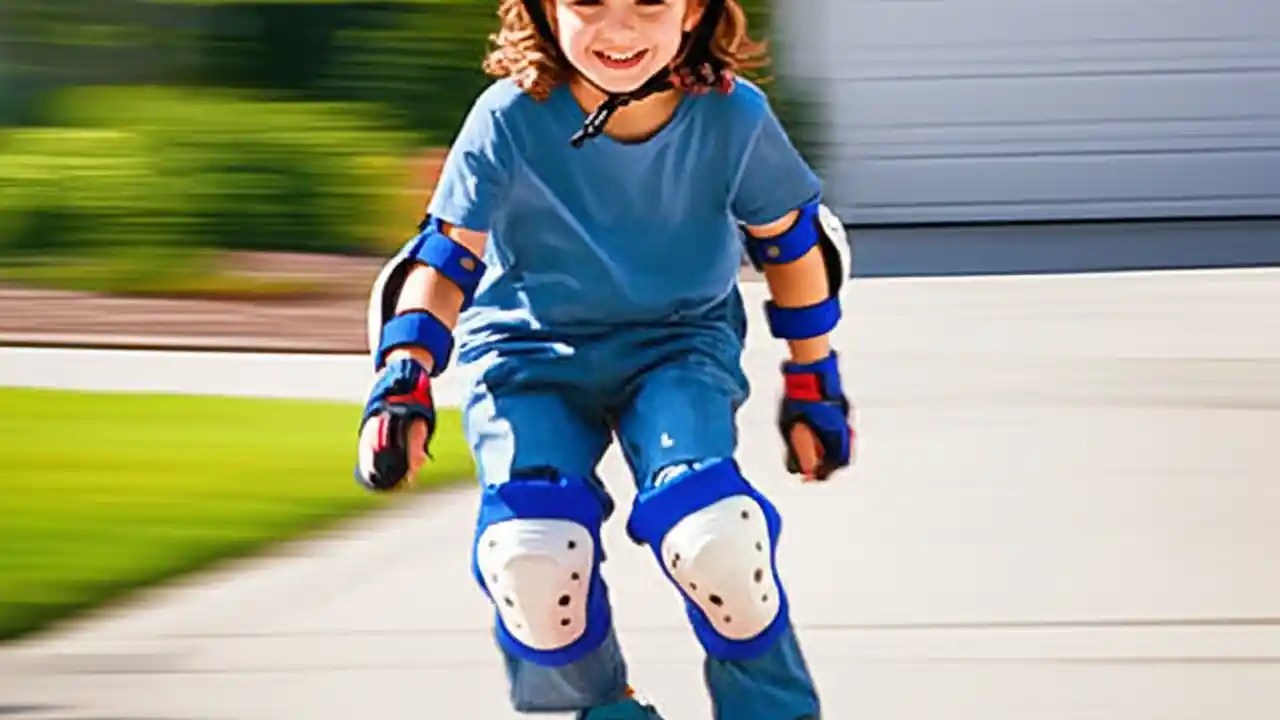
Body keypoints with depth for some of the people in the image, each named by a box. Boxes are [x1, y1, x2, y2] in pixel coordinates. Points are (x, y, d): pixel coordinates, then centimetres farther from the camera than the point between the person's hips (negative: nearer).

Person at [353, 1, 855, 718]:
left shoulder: (733, 116, -16)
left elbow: (789, 241, 2)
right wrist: (405, 378, -23)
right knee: (532, 561, -25)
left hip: (679, 342, 0)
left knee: (712, 539, -27)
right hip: (531, 353, 0)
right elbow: (447, 255, -9)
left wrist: (814, 386, 9)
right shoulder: (512, 119, -20)